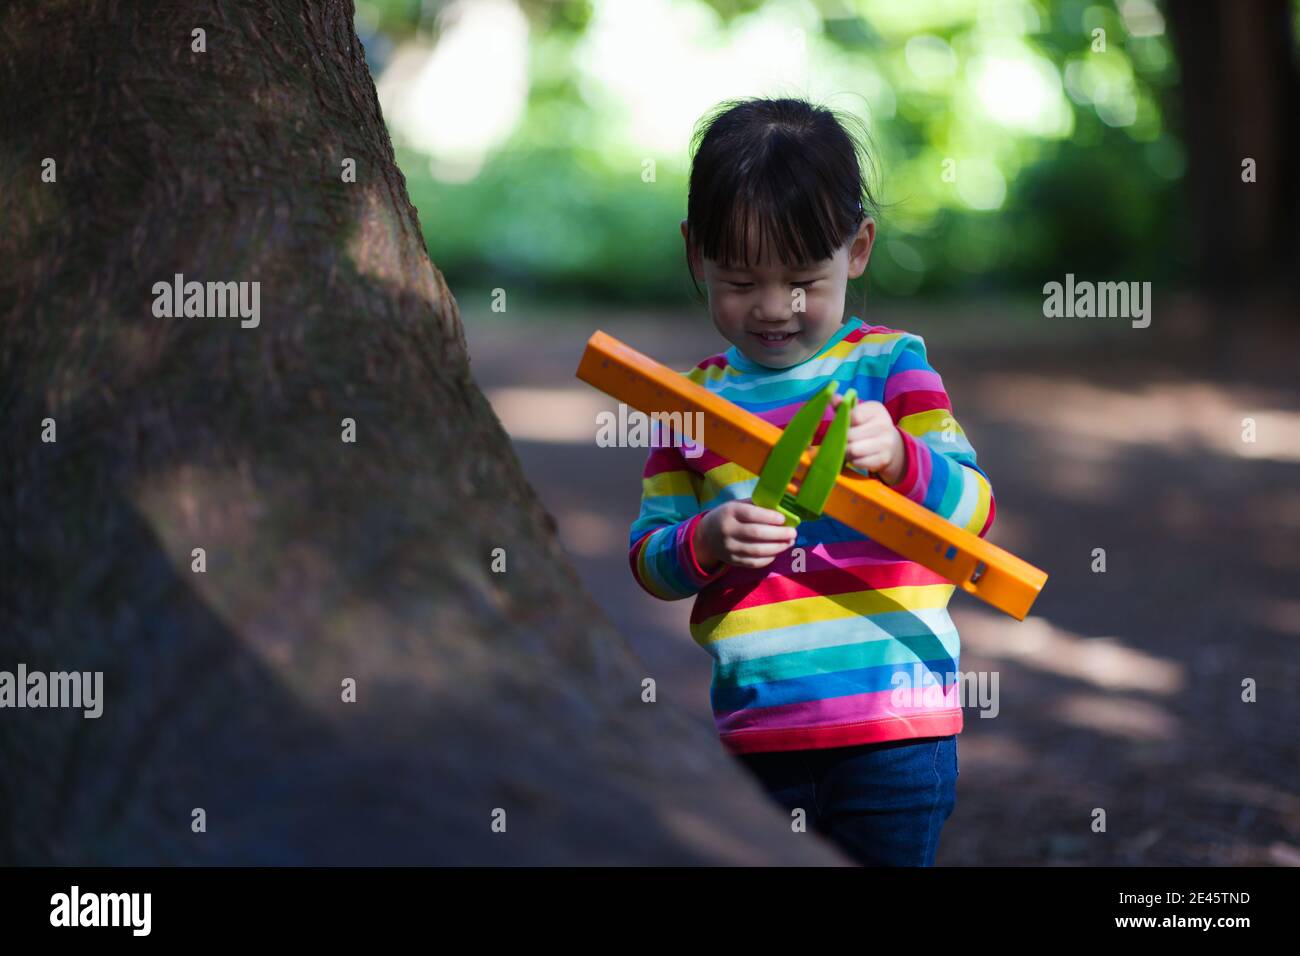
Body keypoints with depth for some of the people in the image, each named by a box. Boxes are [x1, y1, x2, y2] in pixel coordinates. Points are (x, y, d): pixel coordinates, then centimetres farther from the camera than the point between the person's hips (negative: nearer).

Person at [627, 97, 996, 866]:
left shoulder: (891, 363, 1)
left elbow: (974, 509, -5)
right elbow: (648, 555, 9)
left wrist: (898, 458, -24)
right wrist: (706, 543, -13)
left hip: (895, 724, -2)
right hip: (757, 735, 3)